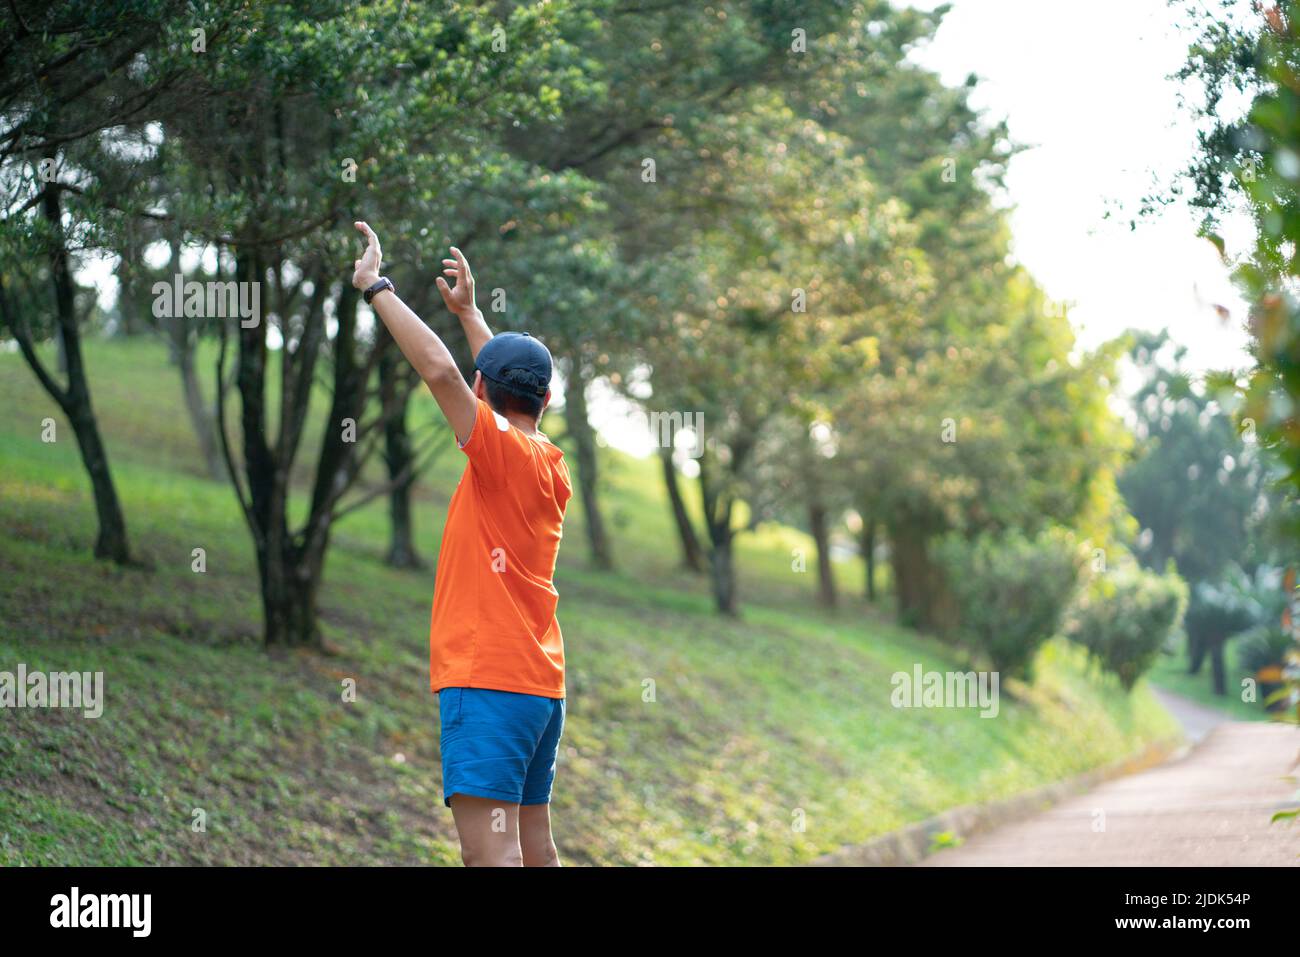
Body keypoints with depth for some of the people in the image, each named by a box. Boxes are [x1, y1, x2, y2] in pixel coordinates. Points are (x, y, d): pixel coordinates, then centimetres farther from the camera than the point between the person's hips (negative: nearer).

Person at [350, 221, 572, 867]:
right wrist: (467, 312, 39)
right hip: (542, 683, 9)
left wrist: (375, 287, -11)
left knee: (489, 851, -17)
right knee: (534, 847, 15)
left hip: (486, 676, -9)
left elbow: (441, 370, -20)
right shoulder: (551, 467, 14)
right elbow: (519, 385, 31)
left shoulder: (501, 450, -9)